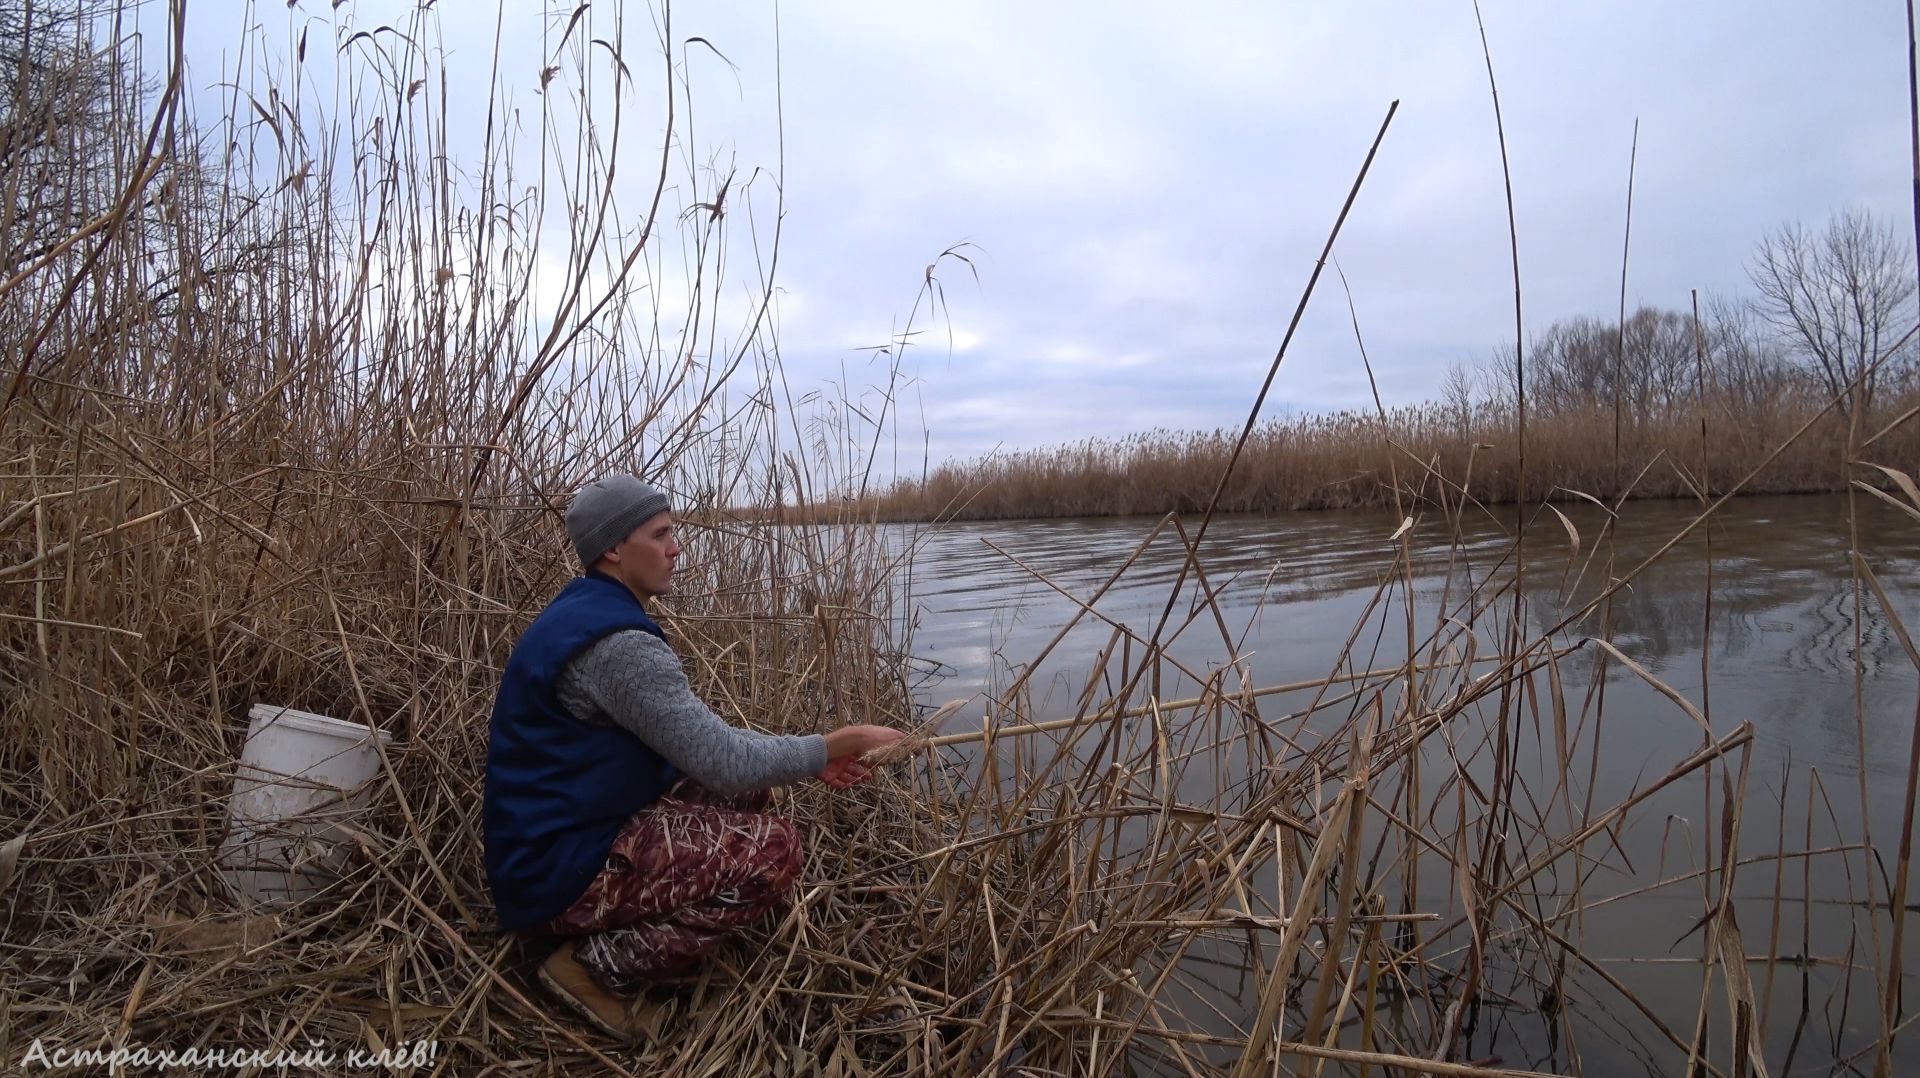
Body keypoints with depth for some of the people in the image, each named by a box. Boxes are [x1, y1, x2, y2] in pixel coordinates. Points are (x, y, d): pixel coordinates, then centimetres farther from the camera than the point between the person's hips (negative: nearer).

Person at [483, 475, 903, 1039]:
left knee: (749, 787, 12)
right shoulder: (617, 644, -24)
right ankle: (598, 965, -7)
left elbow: (697, 737, 13)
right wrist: (843, 742, -13)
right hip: (558, 870, -10)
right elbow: (725, 762, -25)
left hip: (563, 830, 10)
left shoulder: (590, 614, 8)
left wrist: (811, 756, 6)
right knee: (775, 851, -17)